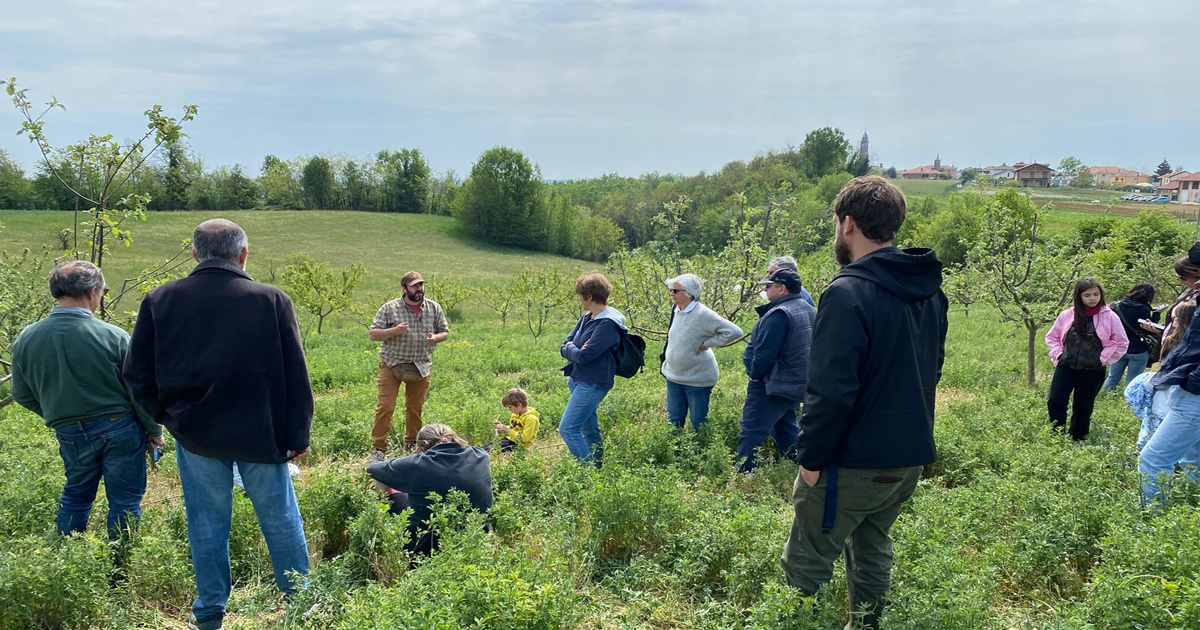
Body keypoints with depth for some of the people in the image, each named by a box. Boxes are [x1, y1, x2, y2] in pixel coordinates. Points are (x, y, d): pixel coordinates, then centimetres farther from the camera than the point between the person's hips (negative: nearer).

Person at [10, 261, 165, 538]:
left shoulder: (26, 339, -8)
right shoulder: (114, 337, -20)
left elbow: (22, 395, 5)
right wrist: (154, 431, 3)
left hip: (70, 433, 4)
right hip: (120, 429, -4)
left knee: (75, 496, 23)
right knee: (124, 500, 10)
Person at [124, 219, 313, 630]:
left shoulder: (159, 301, -5)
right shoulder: (271, 300, -11)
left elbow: (138, 377, 1)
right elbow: (295, 378, -7)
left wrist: (168, 416, 14)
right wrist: (299, 435, 2)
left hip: (194, 433, 1)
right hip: (261, 434, -1)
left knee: (207, 523, 14)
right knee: (280, 519, 13)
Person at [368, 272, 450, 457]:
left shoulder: (434, 308, 4)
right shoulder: (389, 308, -5)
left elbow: (445, 332, 13)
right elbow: (372, 334, -6)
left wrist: (435, 338, -11)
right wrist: (394, 331, -23)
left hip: (420, 367, 3)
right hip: (392, 364, -3)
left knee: (415, 407, 12)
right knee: (385, 406, -9)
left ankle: (412, 445, 28)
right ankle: (379, 447, -1)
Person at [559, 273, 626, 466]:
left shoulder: (608, 323, -19)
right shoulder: (586, 318, 10)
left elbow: (584, 356, -24)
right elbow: (564, 347, 10)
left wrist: (570, 349, -4)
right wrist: (576, 350, -12)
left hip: (592, 384, -9)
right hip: (577, 379, 9)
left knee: (568, 429, -14)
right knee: (589, 430, 16)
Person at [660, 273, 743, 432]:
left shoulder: (702, 314, -21)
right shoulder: (676, 310, 2)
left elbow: (734, 332, -24)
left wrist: (707, 343, -19)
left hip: (697, 379, -7)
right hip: (673, 377, 7)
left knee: (698, 423, 7)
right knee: (674, 420, 16)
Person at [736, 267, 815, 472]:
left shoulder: (779, 314, -23)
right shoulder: (808, 310, 9)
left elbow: (765, 353, -24)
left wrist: (754, 374, -7)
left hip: (773, 385, -10)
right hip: (796, 384, 10)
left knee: (751, 432, -4)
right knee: (786, 428, 22)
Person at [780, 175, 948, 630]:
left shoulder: (848, 293, -20)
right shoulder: (930, 290, 7)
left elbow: (831, 392, -25)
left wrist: (810, 457, -15)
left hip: (853, 464, -8)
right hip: (910, 457, 8)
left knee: (805, 566, 3)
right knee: (872, 550, 23)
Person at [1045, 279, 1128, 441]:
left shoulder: (1109, 317, -5)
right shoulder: (1067, 315, 1)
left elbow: (1121, 343, 2)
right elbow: (1052, 337, 14)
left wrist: (1104, 359, -4)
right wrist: (1058, 354, 1)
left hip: (1092, 371, -1)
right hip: (1065, 367, 1)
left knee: (1083, 407, 9)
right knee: (1055, 401, -9)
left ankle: (1076, 441, 23)